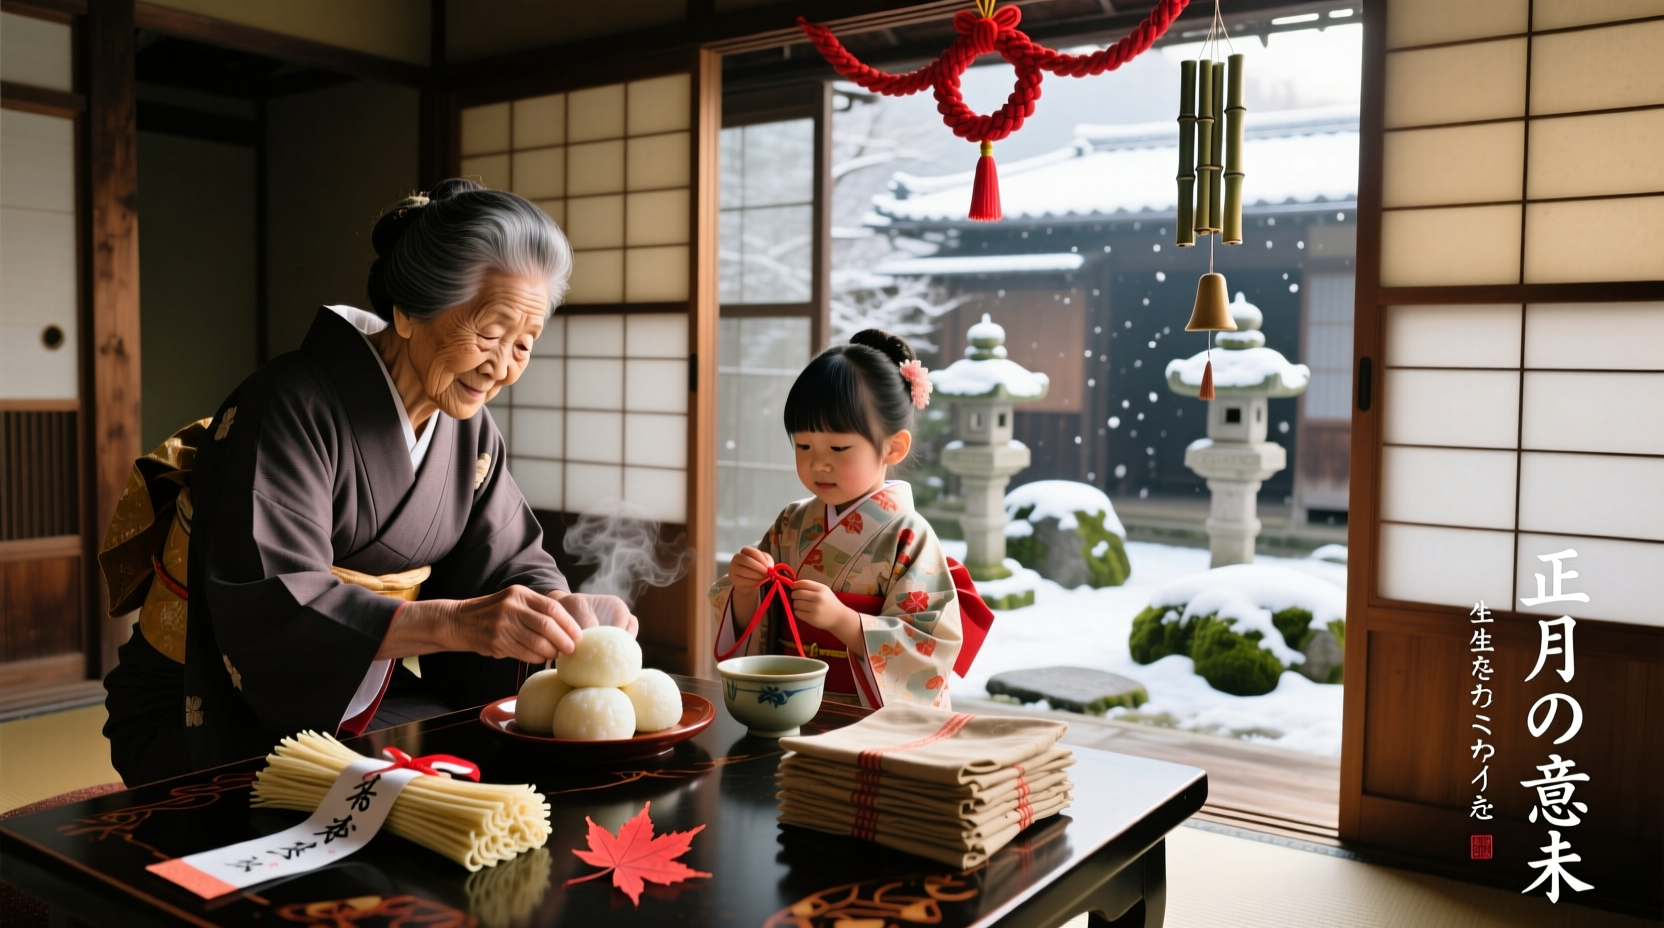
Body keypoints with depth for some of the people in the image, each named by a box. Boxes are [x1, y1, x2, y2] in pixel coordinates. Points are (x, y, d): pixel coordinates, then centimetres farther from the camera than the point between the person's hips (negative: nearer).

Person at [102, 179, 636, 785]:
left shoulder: (470, 429, 2)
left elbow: (508, 564, 1)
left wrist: (561, 608, -23)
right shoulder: (294, 404, -22)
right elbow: (269, 606, -31)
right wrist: (452, 622, -44)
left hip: (357, 700, 7)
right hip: (219, 716, -6)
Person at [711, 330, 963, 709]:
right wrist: (744, 591, -8)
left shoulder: (907, 537, -7)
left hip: (873, 724, -5)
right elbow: (751, 633, 12)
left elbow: (929, 649, -12)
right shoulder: (791, 524, 8)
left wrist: (841, 619, -22)